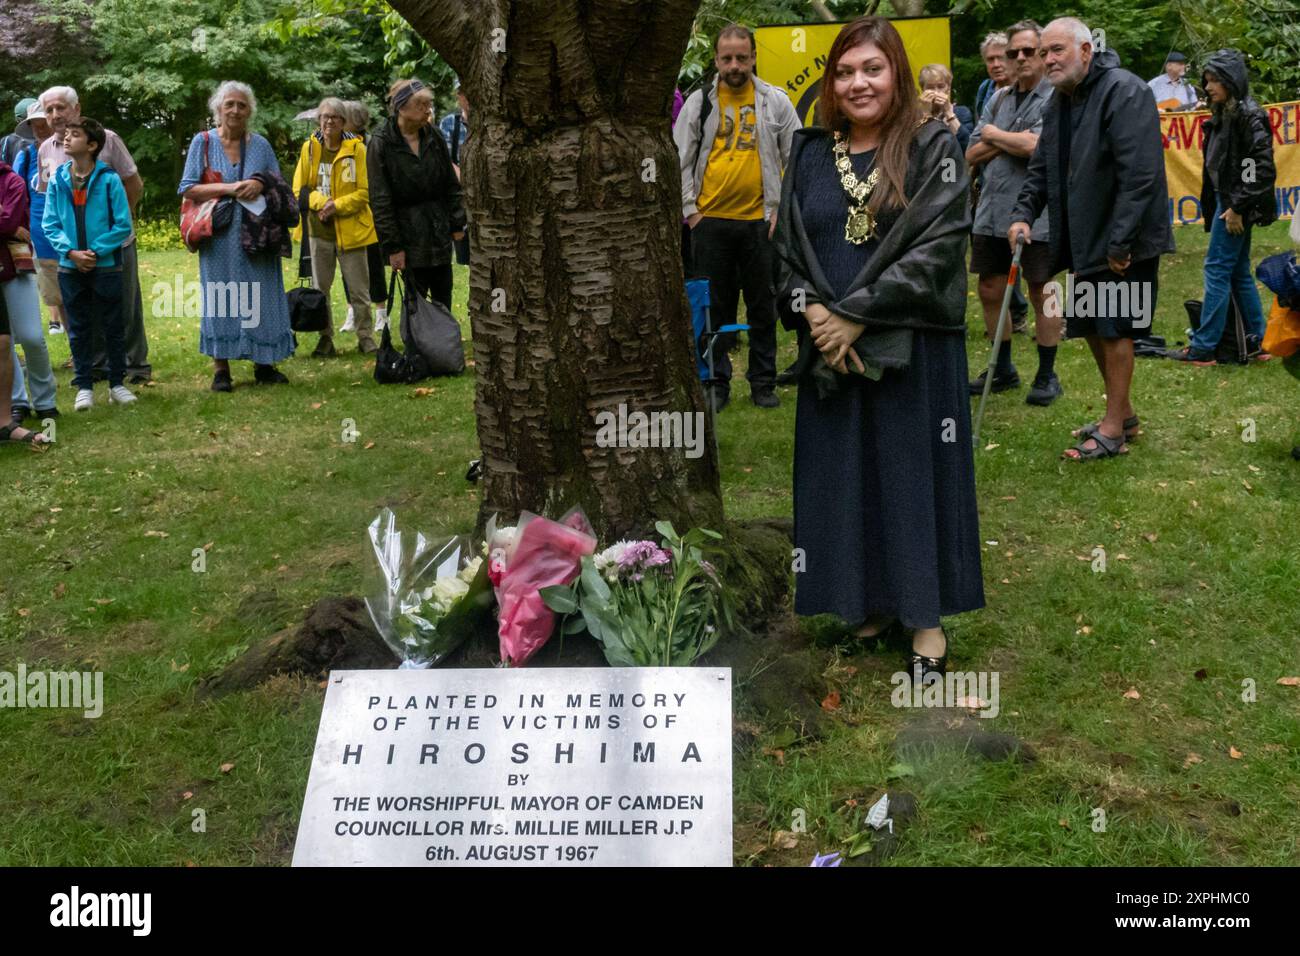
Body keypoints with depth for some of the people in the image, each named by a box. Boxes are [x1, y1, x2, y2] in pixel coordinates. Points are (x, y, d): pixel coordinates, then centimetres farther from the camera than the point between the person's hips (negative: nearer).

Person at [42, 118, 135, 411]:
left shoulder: (109, 179, -8)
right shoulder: (57, 181, 1)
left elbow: (123, 225, -8)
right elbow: (50, 225, 3)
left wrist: (96, 251, -14)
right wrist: (71, 252, -12)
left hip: (106, 265, -3)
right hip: (70, 267, 3)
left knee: (112, 326, 6)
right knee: (78, 329, 9)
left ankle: (117, 383, 17)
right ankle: (84, 386, 17)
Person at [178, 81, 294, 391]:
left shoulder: (260, 144, 10)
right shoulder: (203, 142, 3)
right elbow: (188, 189, -2)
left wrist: (260, 185, -11)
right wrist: (229, 188, -14)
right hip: (220, 237, -2)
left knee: (260, 296, 3)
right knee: (220, 298, -1)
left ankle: (263, 364, 12)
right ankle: (220, 369, 4)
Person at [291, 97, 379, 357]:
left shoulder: (356, 149, -5)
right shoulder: (309, 148, 4)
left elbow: (365, 191, -7)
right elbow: (299, 188, 5)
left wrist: (337, 206, -16)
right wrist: (320, 202, -13)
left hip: (350, 229, -3)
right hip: (318, 229, 3)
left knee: (359, 289, 3)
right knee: (320, 288, 9)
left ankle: (366, 338, 14)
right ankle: (325, 340, 18)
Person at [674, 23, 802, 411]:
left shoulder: (776, 101, 3)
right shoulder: (698, 102, 4)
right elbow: (680, 160, 5)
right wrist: (690, 210, -2)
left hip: (760, 220, 0)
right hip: (710, 220, 0)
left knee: (762, 305, 7)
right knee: (714, 306, 6)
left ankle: (763, 383, 18)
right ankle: (716, 383, 16)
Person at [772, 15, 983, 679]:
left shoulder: (933, 147, -4)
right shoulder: (809, 155, 9)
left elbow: (938, 246, -13)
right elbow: (787, 250, 8)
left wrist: (856, 316, -17)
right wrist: (813, 312, -11)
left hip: (912, 346, -4)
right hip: (830, 349, 4)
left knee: (913, 471, 2)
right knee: (845, 474, 8)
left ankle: (926, 614, 13)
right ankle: (874, 602, 24)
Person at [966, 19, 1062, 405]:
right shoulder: (999, 99, 13)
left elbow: (1035, 146, -22)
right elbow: (972, 155, 8)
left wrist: (994, 134, -5)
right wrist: (1012, 140, -8)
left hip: (1034, 214, -6)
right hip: (991, 211, 7)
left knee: (1041, 293, 2)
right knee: (991, 290, 11)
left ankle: (1047, 376, 14)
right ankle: (1002, 369, 26)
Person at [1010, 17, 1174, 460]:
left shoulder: (1123, 91, -17)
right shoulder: (1058, 101, 10)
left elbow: (1140, 174, -23)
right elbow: (1041, 168, 17)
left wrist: (1119, 242, -24)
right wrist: (1024, 213, -1)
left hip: (1124, 243, -8)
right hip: (1085, 241, 9)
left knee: (1113, 329, -2)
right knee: (1091, 327, 14)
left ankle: (1114, 429, 9)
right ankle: (1123, 412, 30)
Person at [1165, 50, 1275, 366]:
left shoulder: (1249, 116, -14)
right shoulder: (1222, 115, 14)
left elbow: (1262, 167, -19)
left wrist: (1237, 207, -19)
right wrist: (1213, 207, 14)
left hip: (1236, 206, -9)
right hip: (1225, 201, 10)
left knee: (1217, 269, -8)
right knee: (1239, 271, 13)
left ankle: (1203, 348, -5)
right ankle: (1256, 340, 20)